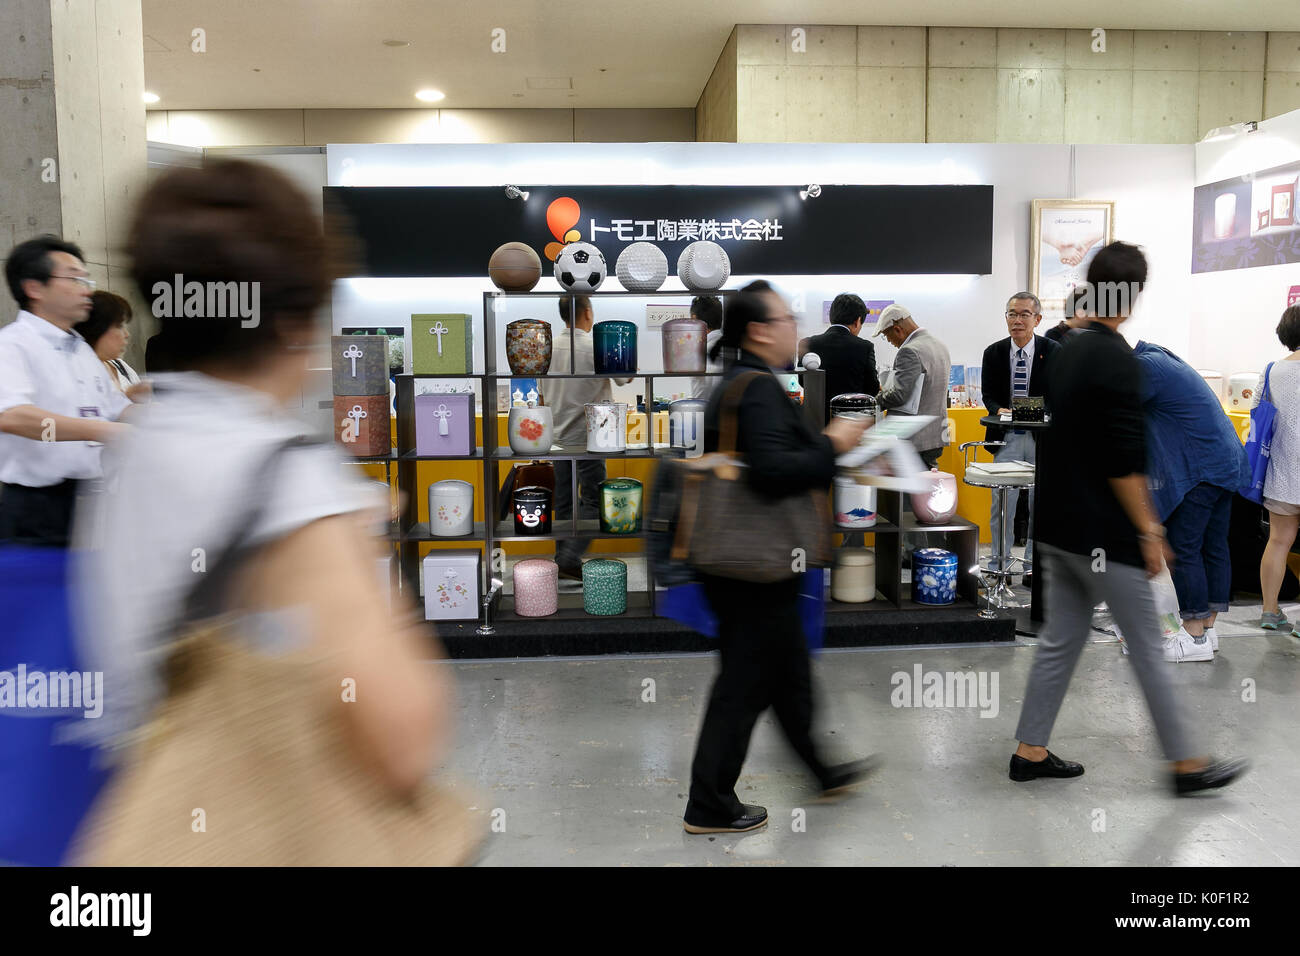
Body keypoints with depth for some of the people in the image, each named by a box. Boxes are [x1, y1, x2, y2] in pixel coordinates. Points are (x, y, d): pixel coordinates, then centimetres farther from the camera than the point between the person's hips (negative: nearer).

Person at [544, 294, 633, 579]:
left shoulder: (550, 348, 3)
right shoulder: (598, 349, -14)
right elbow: (625, 378, 4)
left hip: (559, 436, 6)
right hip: (587, 438, -6)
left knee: (564, 500, 12)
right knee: (593, 500, -1)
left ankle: (563, 558, 17)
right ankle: (571, 558, -10)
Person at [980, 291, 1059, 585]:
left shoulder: (1052, 352, -2)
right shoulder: (994, 353, 3)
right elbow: (989, 394, 4)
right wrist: (999, 410, -17)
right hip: (1007, 438, 1)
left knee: (1040, 504, 6)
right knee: (1002, 504, 2)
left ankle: (1033, 565, 18)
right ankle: (1001, 564, 14)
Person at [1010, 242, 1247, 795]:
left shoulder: (1066, 355, 11)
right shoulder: (1116, 360, -17)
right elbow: (1122, 461, -21)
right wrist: (1149, 531, -12)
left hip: (1059, 528, 9)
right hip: (1102, 536, -8)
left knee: (1061, 641, 13)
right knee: (1147, 649, 3)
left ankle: (1030, 752, 19)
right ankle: (1187, 764, 16)